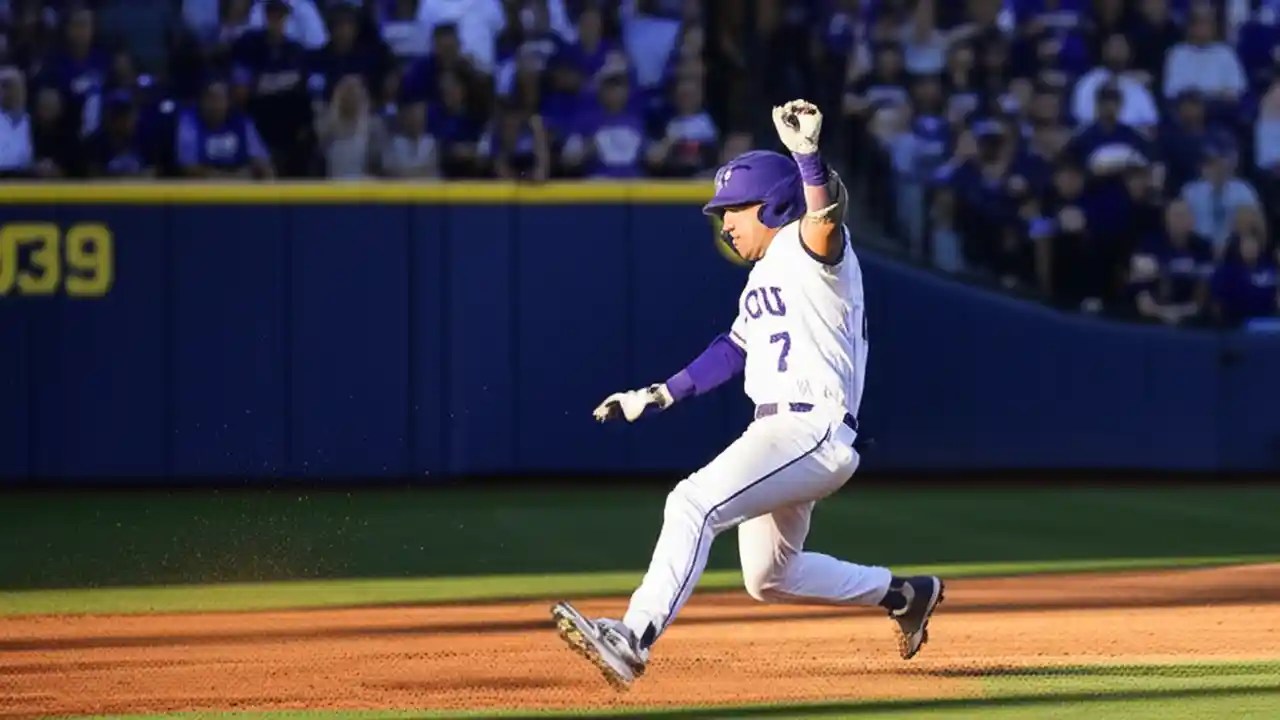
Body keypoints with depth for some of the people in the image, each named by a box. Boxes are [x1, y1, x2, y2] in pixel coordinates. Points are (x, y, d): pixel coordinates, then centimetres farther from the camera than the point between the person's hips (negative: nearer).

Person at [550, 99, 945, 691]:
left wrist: (807, 155, -50)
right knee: (769, 578, 20)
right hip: (777, 435, 11)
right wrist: (659, 395, 22)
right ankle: (903, 594, 36)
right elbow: (734, 348, 27)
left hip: (813, 431, -11)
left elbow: (826, 216, -32)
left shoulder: (811, 249, -9)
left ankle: (635, 637, -36)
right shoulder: (766, 271, 20)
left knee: (694, 503, -26)